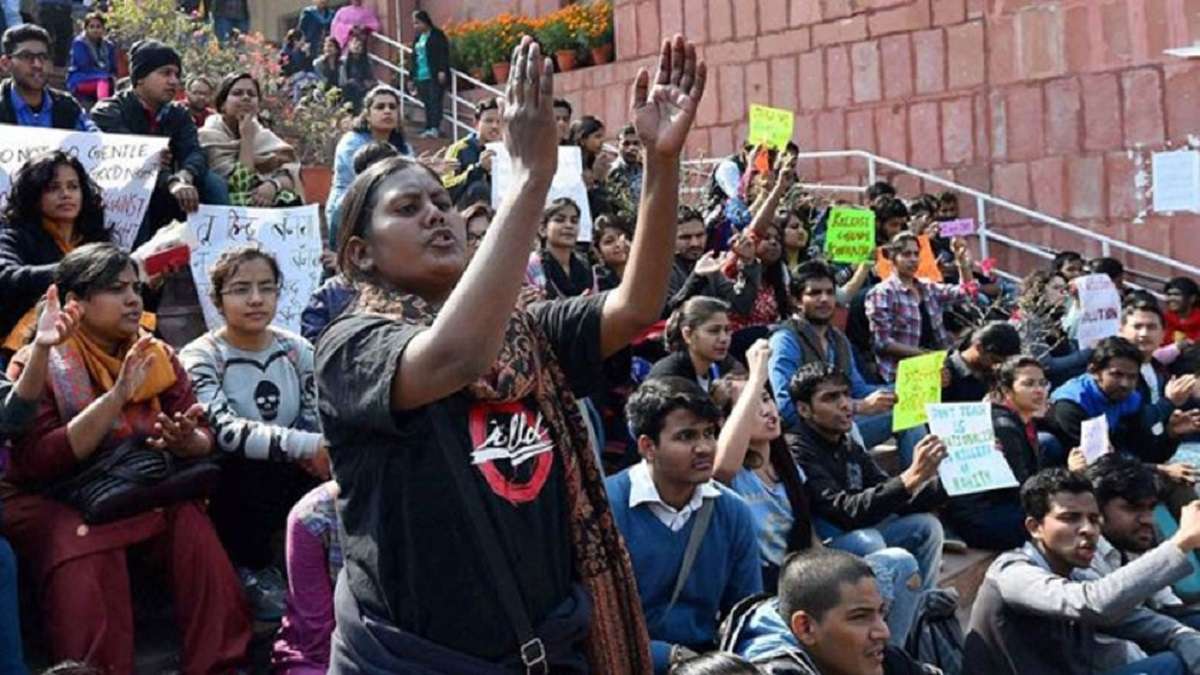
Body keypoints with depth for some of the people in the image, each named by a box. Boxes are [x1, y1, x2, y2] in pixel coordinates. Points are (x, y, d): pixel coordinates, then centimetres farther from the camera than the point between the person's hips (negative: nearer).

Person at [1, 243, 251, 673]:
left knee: (191, 525, -25)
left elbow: (204, 440, -3)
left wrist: (186, 442, -28)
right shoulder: (36, 363, -10)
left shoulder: (157, 357, 2)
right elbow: (36, 463, -23)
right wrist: (117, 397, -30)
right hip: (53, 500, -3)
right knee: (84, 548, -34)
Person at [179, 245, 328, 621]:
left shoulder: (297, 349, 3)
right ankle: (250, 568, -10)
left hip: (290, 490, 4)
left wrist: (322, 451, -21)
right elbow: (225, 431, -27)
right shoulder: (200, 357, -11)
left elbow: (318, 423, 3)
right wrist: (304, 446, -37)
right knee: (257, 465, -34)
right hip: (230, 493, -4)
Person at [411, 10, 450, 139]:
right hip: (421, 76, 7)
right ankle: (429, 128, 7)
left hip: (435, 76, -7)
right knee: (427, 103, 5)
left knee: (435, 101, -11)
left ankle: (435, 128, -16)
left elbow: (444, 53, -10)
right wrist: (413, 76, 20)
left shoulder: (437, 35, -2)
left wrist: (442, 71, -18)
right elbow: (415, 56, 22)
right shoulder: (418, 37, 19)